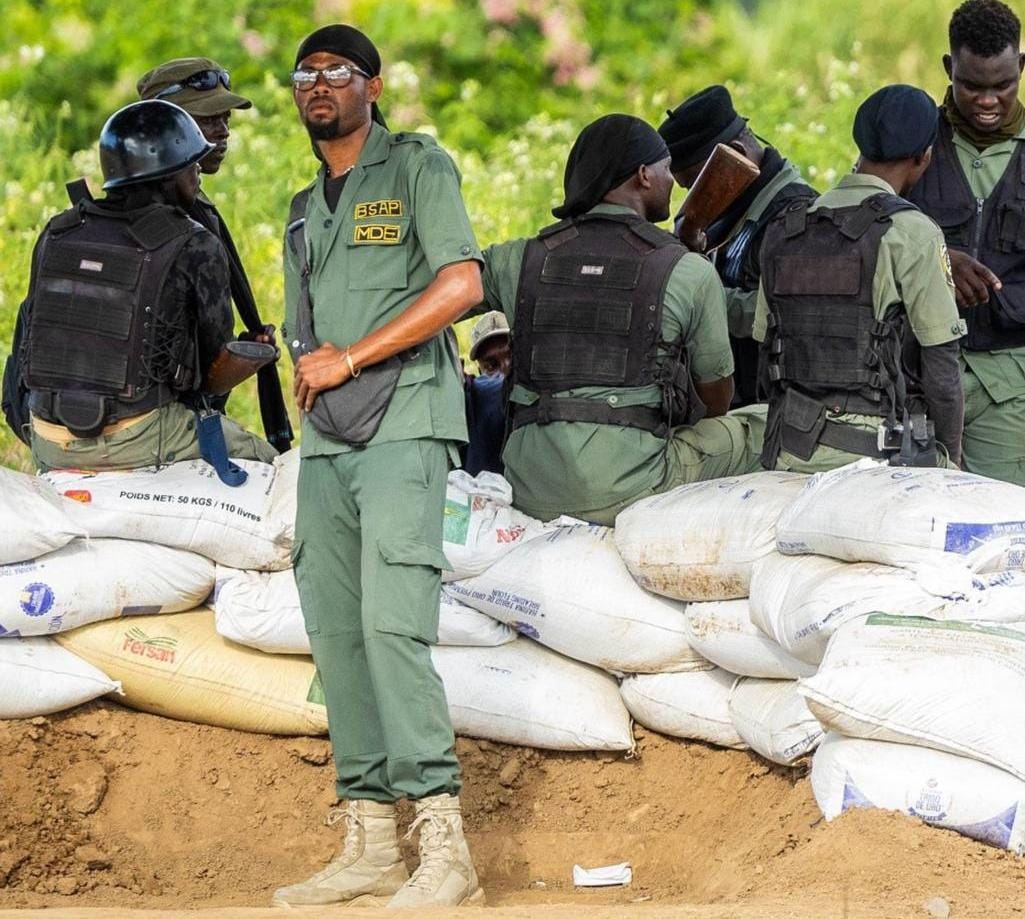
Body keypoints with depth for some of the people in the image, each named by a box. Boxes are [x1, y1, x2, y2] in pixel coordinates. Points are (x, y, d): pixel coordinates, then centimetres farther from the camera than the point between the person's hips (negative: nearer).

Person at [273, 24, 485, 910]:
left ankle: (446, 851, -21)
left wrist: (351, 358, -10)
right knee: (336, 633, 3)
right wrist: (310, 367, 2)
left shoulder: (418, 166, 3)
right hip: (326, 439, 8)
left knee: (392, 625, -18)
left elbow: (461, 285, -10)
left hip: (404, 426, -8)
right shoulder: (305, 212, 24)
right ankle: (370, 845, 6)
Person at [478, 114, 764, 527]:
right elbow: (717, 396, 14)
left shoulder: (523, 259, 8)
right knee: (752, 433, 16)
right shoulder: (690, 272, 2)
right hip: (625, 489, -4)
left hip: (529, 491, 4)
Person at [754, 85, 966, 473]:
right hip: (878, 455, -6)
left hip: (792, 454, 6)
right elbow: (940, 366, -8)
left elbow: (767, 353, 14)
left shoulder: (784, 231, 10)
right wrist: (952, 457, 4)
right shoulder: (911, 233, -8)